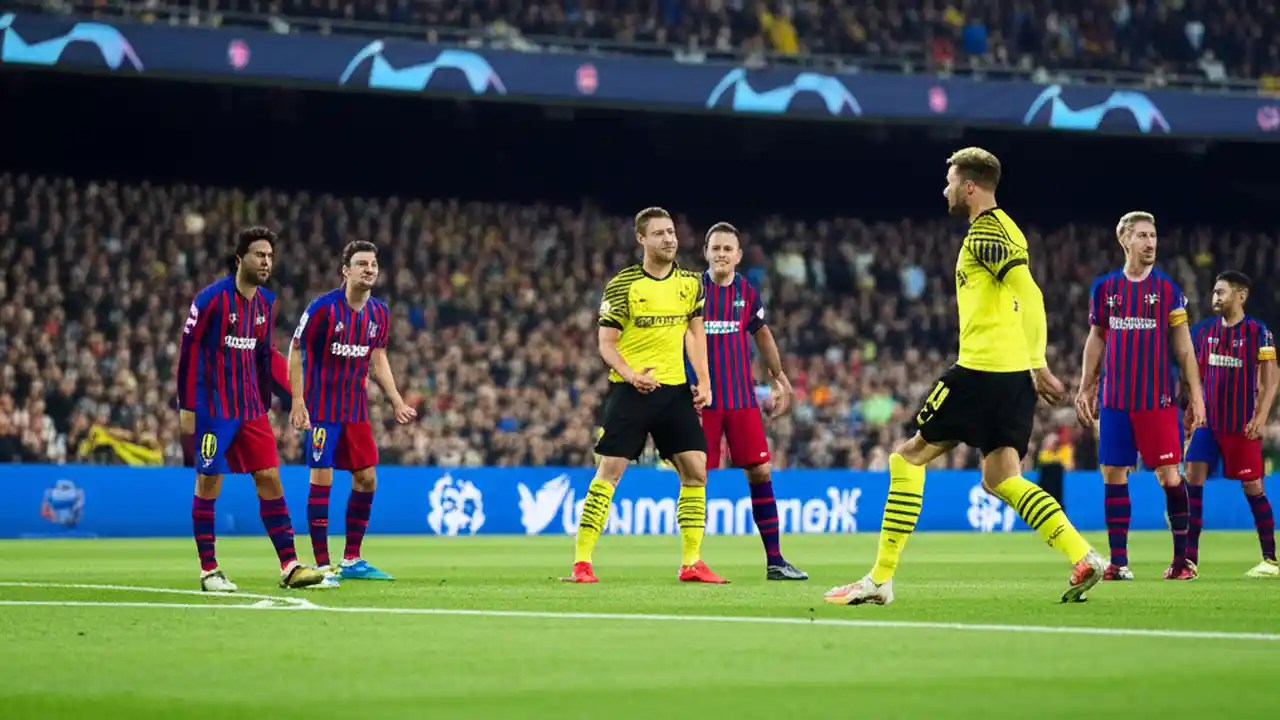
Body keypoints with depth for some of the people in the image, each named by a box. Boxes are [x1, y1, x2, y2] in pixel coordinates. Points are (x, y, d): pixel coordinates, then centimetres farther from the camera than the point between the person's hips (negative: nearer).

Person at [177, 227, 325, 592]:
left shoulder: (266, 302, 9)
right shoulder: (212, 298, -10)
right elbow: (189, 350, -10)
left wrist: (264, 405, 17)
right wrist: (186, 406, -12)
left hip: (251, 409, 6)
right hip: (213, 408, -6)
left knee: (270, 478, 1)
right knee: (208, 483, -1)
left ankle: (289, 566, 1)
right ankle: (208, 571, 6)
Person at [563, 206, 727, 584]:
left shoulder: (690, 283, 7)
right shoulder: (622, 285, -6)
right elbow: (606, 343, -5)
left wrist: (703, 381, 6)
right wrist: (631, 375, -21)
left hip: (675, 390, 4)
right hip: (630, 392, -4)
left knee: (695, 470, 0)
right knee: (609, 471, -8)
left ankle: (691, 563, 10)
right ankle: (581, 563, -5)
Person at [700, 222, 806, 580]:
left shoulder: (746, 292, 4)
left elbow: (761, 334, 20)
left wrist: (779, 378, 24)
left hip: (742, 398, 3)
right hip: (702, 398, -3)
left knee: (760, 472, -1)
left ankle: (774, 560, 4)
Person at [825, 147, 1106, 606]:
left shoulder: (984, 230, -10)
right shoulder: (1005, 230, 20)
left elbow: (1028, 292, -21)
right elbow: (1025, 298, 24)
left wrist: (1037, 363, -23)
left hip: (981, 369, -9)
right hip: (1014, 375, 9)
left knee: (909, 458, 1)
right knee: (1000, 479, 8)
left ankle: (881, 578, 1)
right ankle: (1083, 558, -6)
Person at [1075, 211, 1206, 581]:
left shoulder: (1167, 288, 1)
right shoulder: (1104, 287, 7)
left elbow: (1183, 347, 3)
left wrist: (1196, 396, -2)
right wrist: (1085, 390, 10)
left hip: (1157, 399, -2)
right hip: (1114, 400, 2)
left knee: (1169, 475, -5)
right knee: (1113, 474, 1)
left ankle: (1182, 558, 2)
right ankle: (1118, 560, 6)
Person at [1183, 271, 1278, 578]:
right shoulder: (1204, 330, 7)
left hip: (1242, 425, -4)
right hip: (1209, 421, 4)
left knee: (1252, 487, 0)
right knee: (1192, 478, -8)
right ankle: (1189, 558, -5)